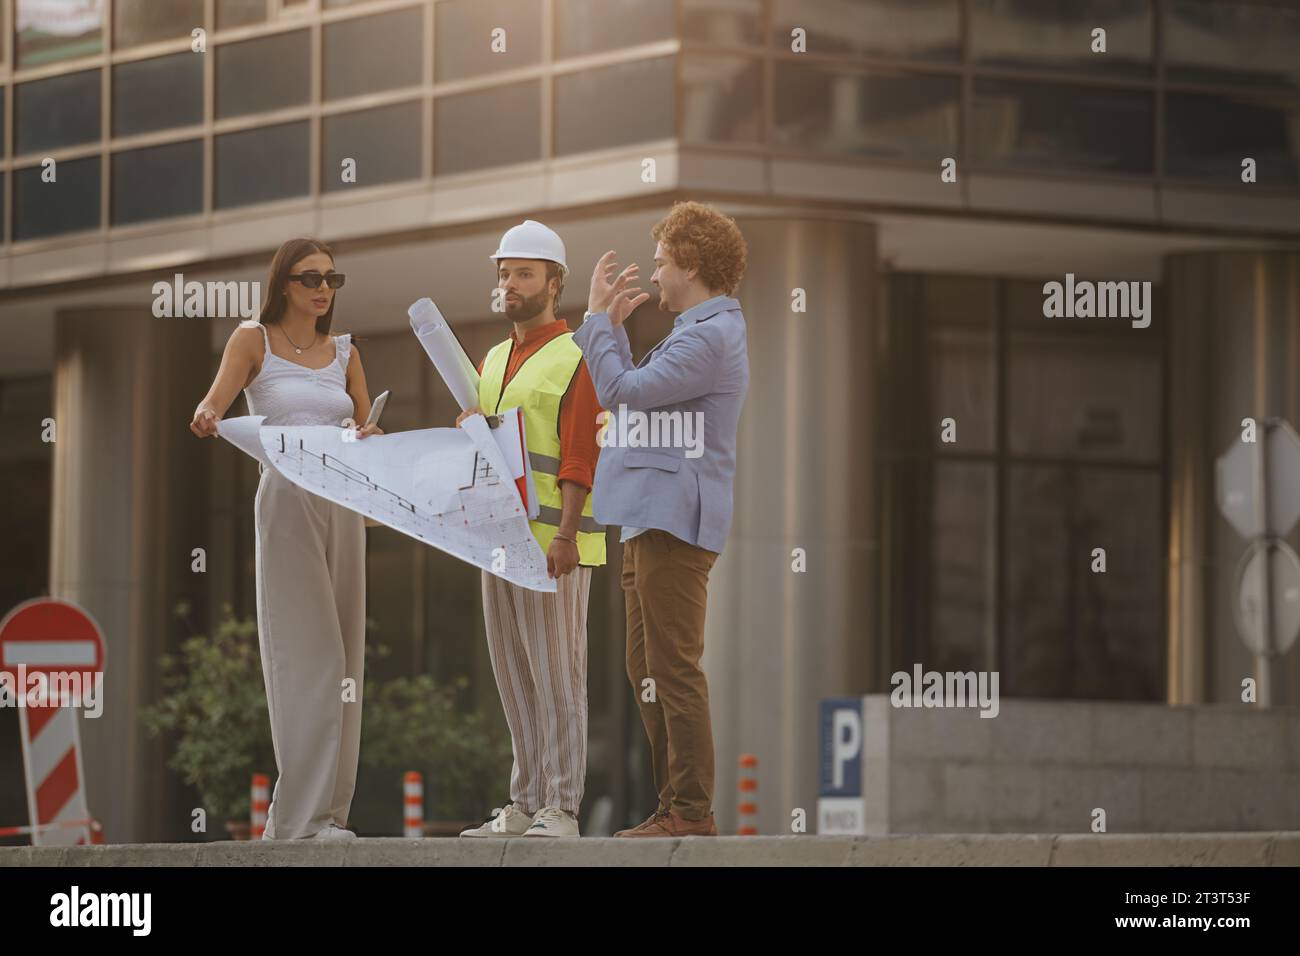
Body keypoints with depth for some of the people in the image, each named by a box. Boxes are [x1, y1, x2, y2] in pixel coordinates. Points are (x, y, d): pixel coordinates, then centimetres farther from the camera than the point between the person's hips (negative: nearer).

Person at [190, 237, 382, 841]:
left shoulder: (343, 351, 16)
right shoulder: (255, 340, 4)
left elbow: (369, 426, 14)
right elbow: (215, 403, -8)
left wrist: (368, 438, -9)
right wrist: (205, 420, -32)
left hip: (343, 505, 5)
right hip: (287, 501, -5)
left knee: (343, 656, 3)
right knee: (307, 653, -11)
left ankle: (326, 806, 7)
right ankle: (302, 813, -11)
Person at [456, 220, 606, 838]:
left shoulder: (576, 358, -5)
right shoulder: (494, 360, 19)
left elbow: (580, 456, -12)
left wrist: (565, 536, -21)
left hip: (553, 541, -8)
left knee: (556, 675, -7)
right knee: (514, 675, 8)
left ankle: (560, 810, -7)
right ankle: (524, 805, 12)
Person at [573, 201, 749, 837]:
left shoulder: (709, 336, -14)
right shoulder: (703, 330, 21)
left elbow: (622, 391, -19)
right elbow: (628, 392, 22)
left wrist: (597, 317, -8)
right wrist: (612, 327, 21)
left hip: (676, 521, -11)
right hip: (652, 519, 11)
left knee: (673, 668, -10)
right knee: (647, 668, 13)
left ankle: (692, 813, -10)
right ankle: (674, 805, 17)